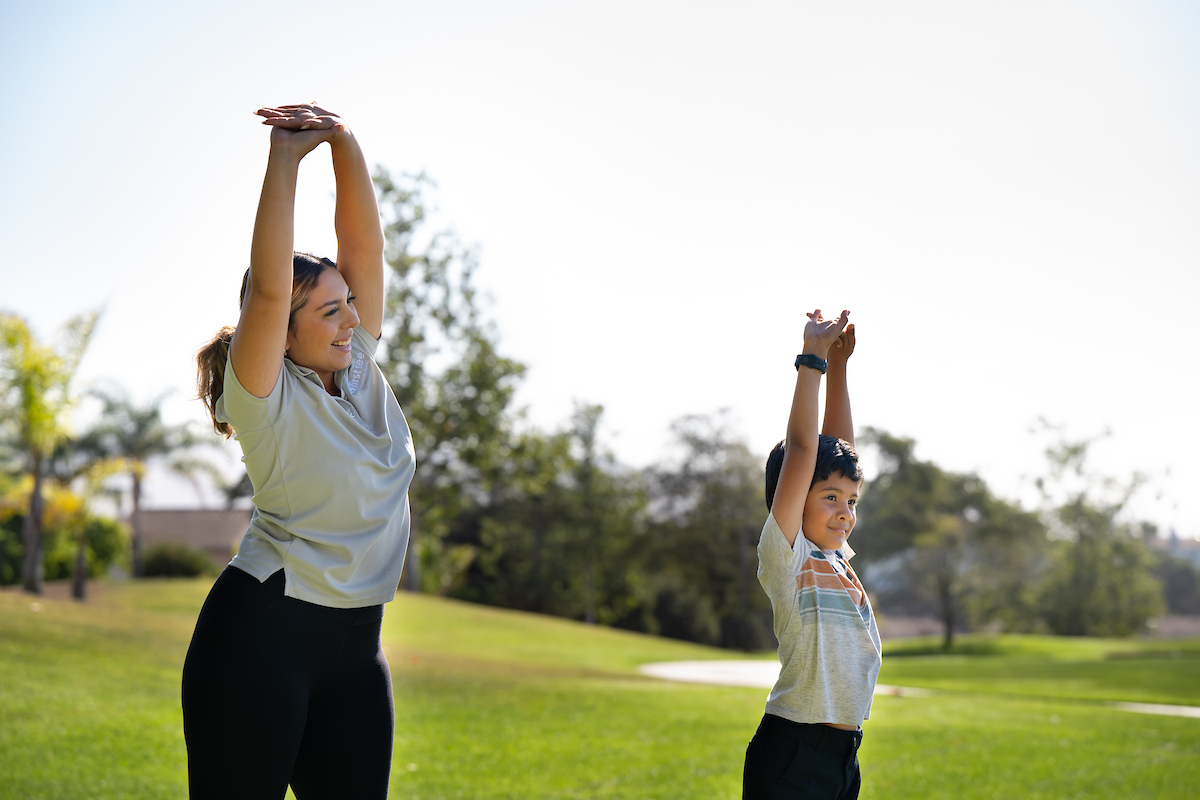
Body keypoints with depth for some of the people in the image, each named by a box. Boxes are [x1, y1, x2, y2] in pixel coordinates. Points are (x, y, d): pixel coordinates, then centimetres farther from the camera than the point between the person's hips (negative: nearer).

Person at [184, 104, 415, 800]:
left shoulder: (361, 370, 8)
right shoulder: (267, 396, -9)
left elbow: (363, 245, -1)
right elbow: (270, 287, -24)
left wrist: (345, 142, -12)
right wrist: (286, 156, -24)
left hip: (356, 645, 7)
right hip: (261, 631, -7)